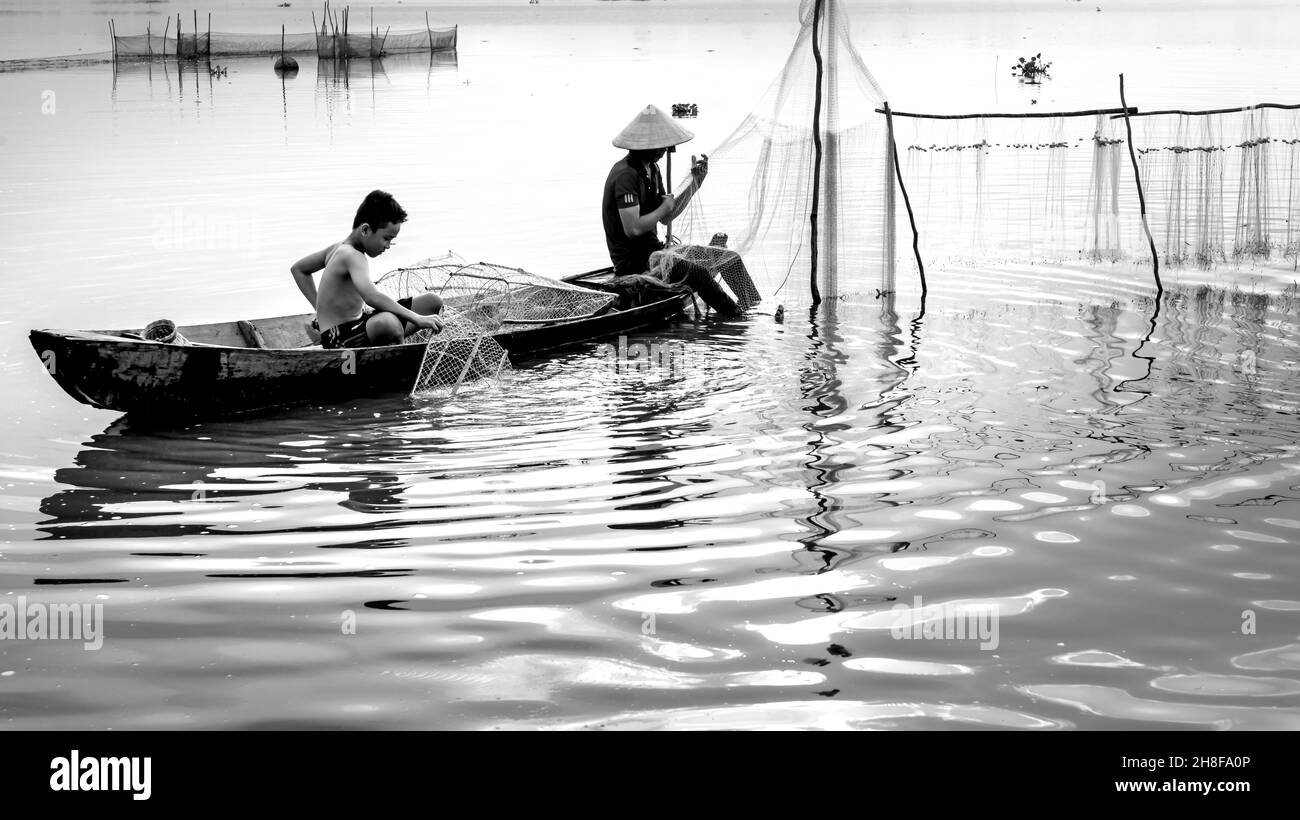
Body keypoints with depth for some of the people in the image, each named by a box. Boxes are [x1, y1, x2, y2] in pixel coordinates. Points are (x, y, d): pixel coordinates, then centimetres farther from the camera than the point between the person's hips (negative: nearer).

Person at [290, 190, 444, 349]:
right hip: (340, 340, -10)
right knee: (388, 322, -45)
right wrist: (417, 319, -39)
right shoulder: (353, 256, -21)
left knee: (432, 301, 6)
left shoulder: (341, 247, 9)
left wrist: (320, 307, 17)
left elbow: (298, 269, 23)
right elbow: (372, 297, -39)